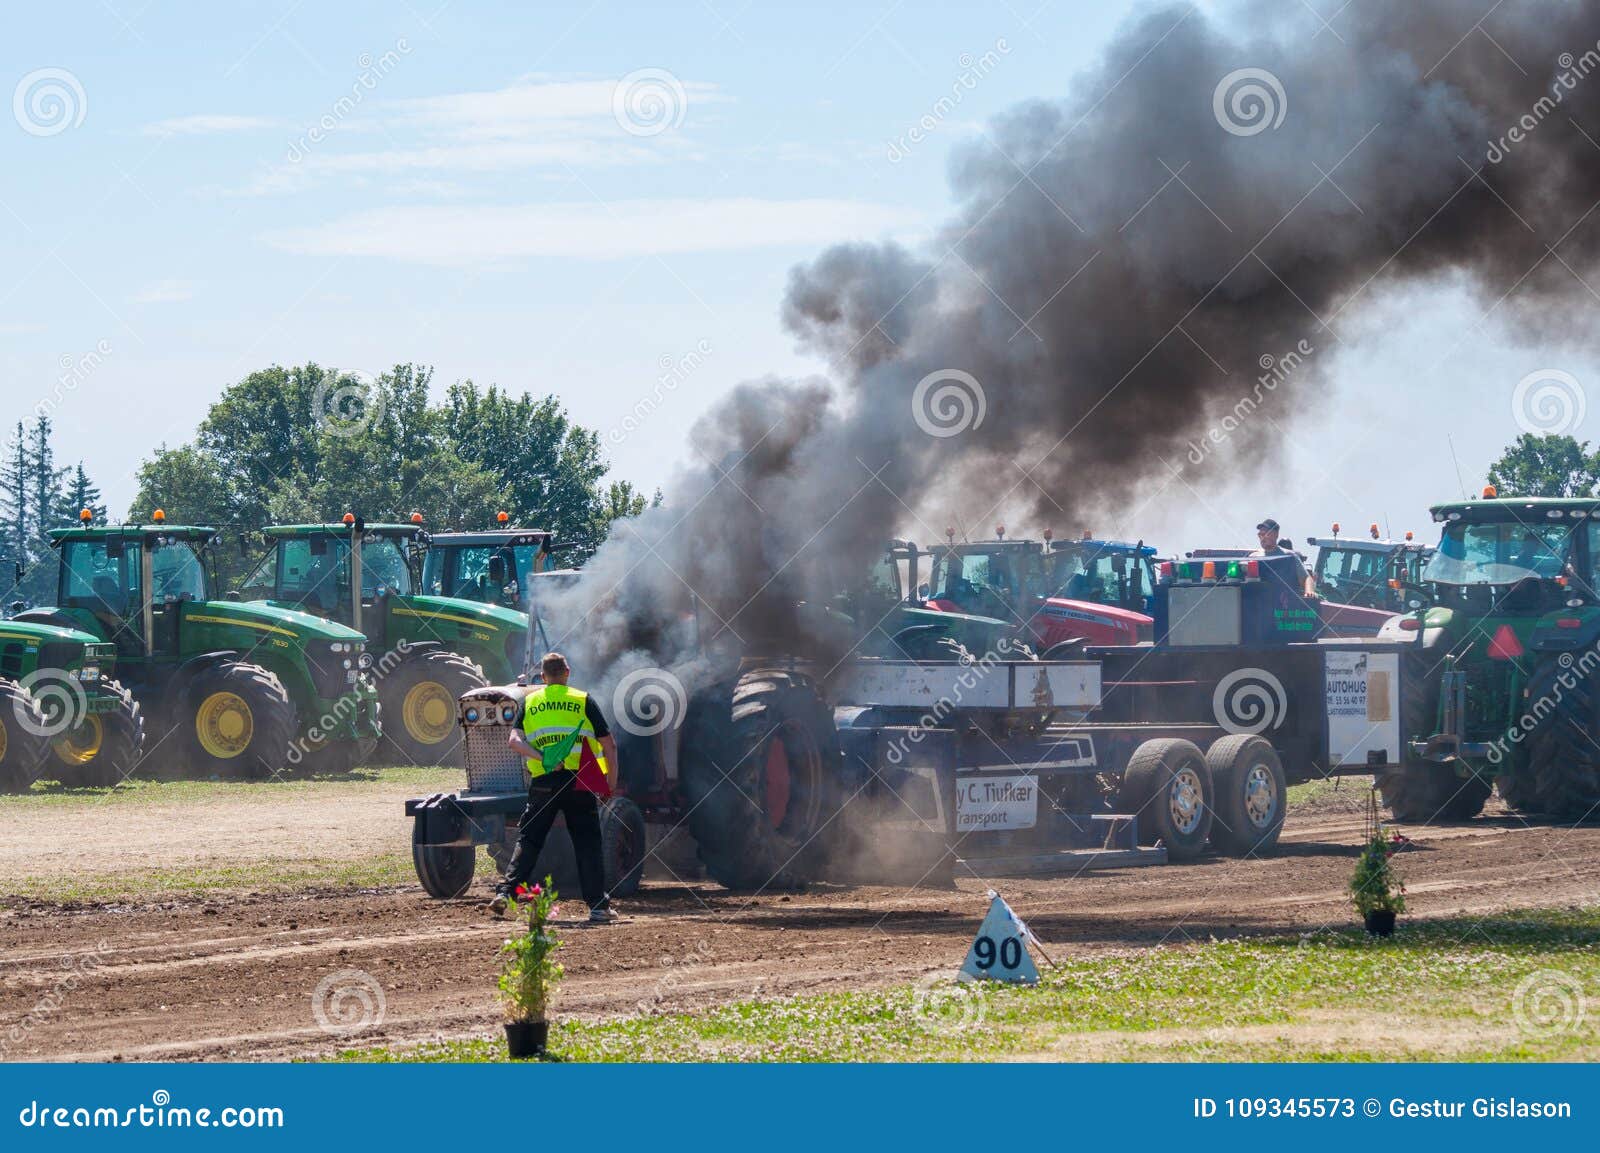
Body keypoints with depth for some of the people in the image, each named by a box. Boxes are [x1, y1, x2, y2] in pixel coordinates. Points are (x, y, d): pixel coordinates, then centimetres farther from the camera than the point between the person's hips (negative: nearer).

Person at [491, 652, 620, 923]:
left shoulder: (530, 702, 12)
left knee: (528, 840, 9)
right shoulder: (583, 701, 6)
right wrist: (611, 781, 12)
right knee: (587, 844, 4)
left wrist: (541, 757, -13)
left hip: (543, 781, 1)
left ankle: (505, 892, -3)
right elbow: (608, 744, 4)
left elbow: (514, 740, -3)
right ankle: (598, 906, 0)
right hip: (580, 782, -1)